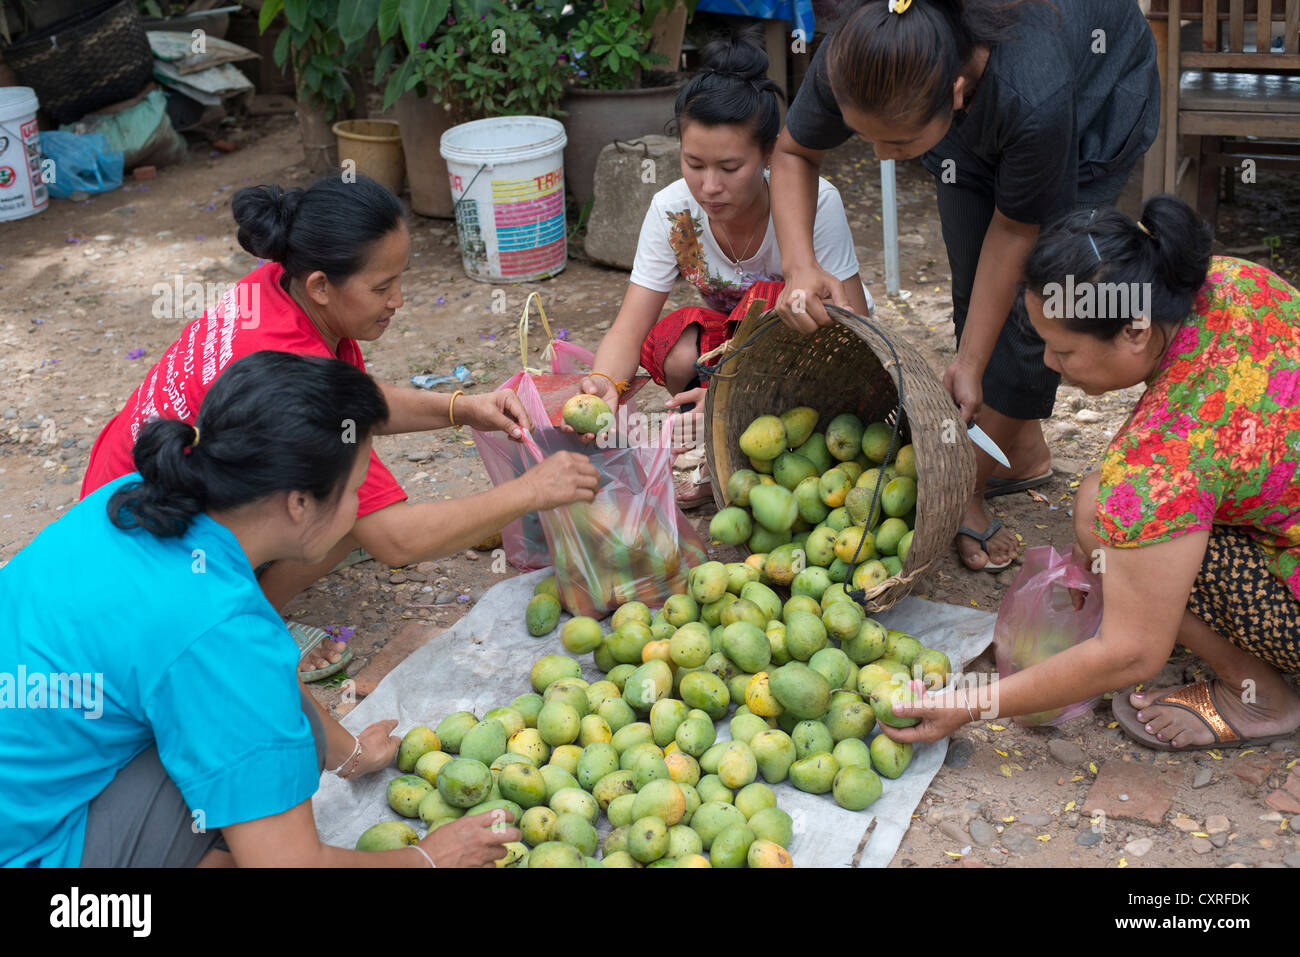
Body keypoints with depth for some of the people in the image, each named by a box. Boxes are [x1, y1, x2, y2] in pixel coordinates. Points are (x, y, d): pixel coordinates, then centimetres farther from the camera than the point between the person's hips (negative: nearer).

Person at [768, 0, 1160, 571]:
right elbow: (793, 151, -14)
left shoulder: (1035, 96, -46)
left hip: (1099, 92, -4)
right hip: (978, 123, 4)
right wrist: (798, 263, -30)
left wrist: (969, 362, -21)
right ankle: (1025, 452, 23)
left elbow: (1015, 229, -28)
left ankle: (966, 491, -3)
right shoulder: (853, 61, -35)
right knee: (976, 288, 1)